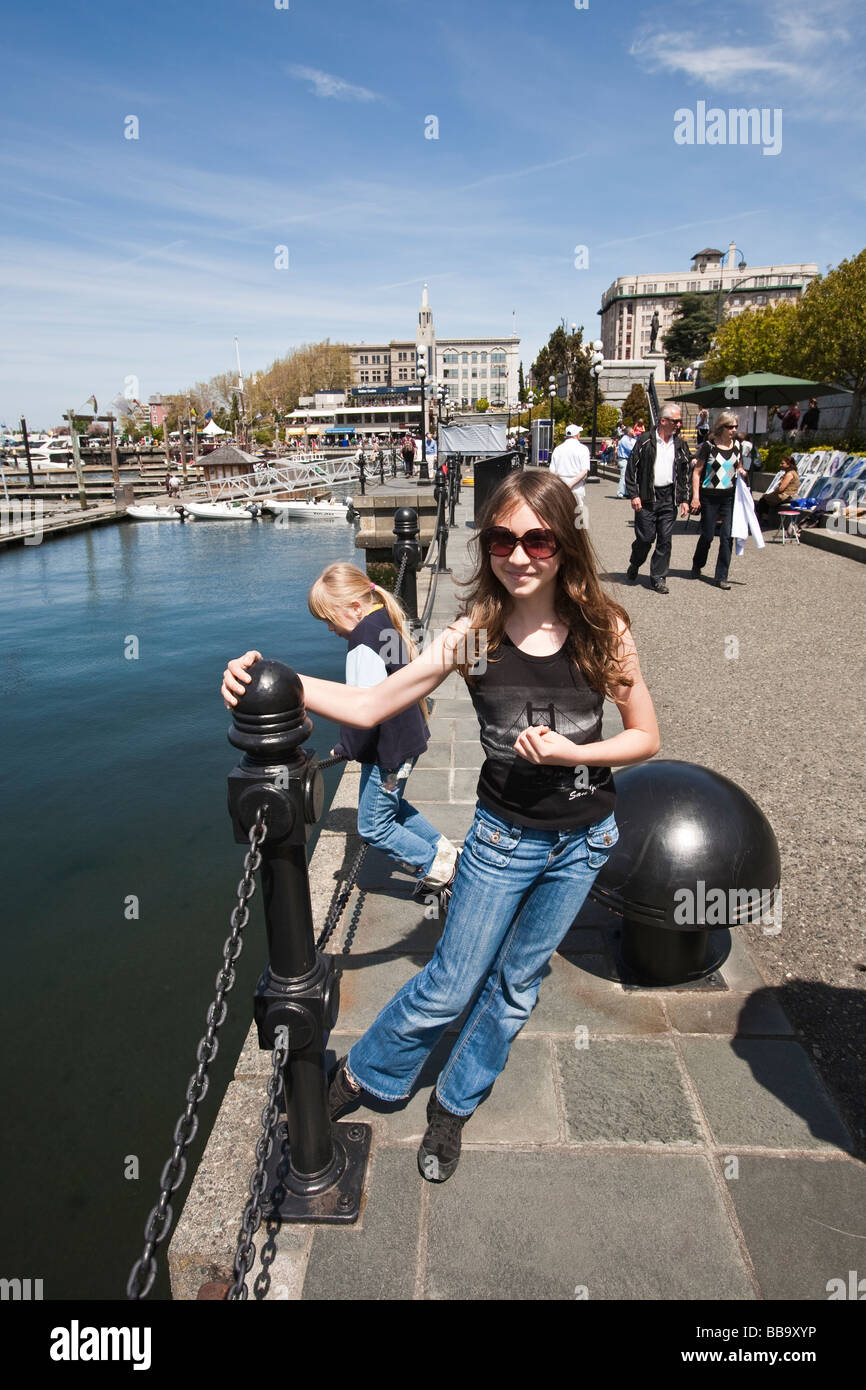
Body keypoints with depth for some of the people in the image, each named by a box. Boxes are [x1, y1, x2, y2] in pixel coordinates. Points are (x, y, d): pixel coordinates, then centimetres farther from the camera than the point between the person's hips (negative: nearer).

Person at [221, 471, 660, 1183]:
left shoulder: (602, 628, -13)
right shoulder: (473, 635, -16)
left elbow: (646, 735, -4)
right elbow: (370, 705, -18)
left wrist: (571, 752, -22)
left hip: (584, 840, 2)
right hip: (504, 837, -2)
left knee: (517, 984, 18)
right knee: (451, 985, 8)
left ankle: (454, 1106, 43)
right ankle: (362, 1073, 37)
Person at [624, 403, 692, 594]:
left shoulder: (680, 445, 12)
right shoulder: (645, 441, -2)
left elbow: (684, 474, 17)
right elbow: (631, 468, -2)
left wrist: (684, 499, 11)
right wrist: (634, 495, -9)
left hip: (669, 499, 4)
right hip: (647, 498, -4)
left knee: (665, 540, 2)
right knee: (645, 538, -3)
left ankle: (658, 578, 10)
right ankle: (634, 565, 26)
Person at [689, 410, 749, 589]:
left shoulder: (737, 445, 8)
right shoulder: (709, 446, -6)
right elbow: (697, 471, -5)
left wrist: (742, 472, 0)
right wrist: (696, 496, -12)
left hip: (730, 497, 3)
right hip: (710, 497, -3)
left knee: (727, 536, -4)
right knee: (708, 535, 5)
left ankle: (721, 577, 2)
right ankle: (697, 565, 32)